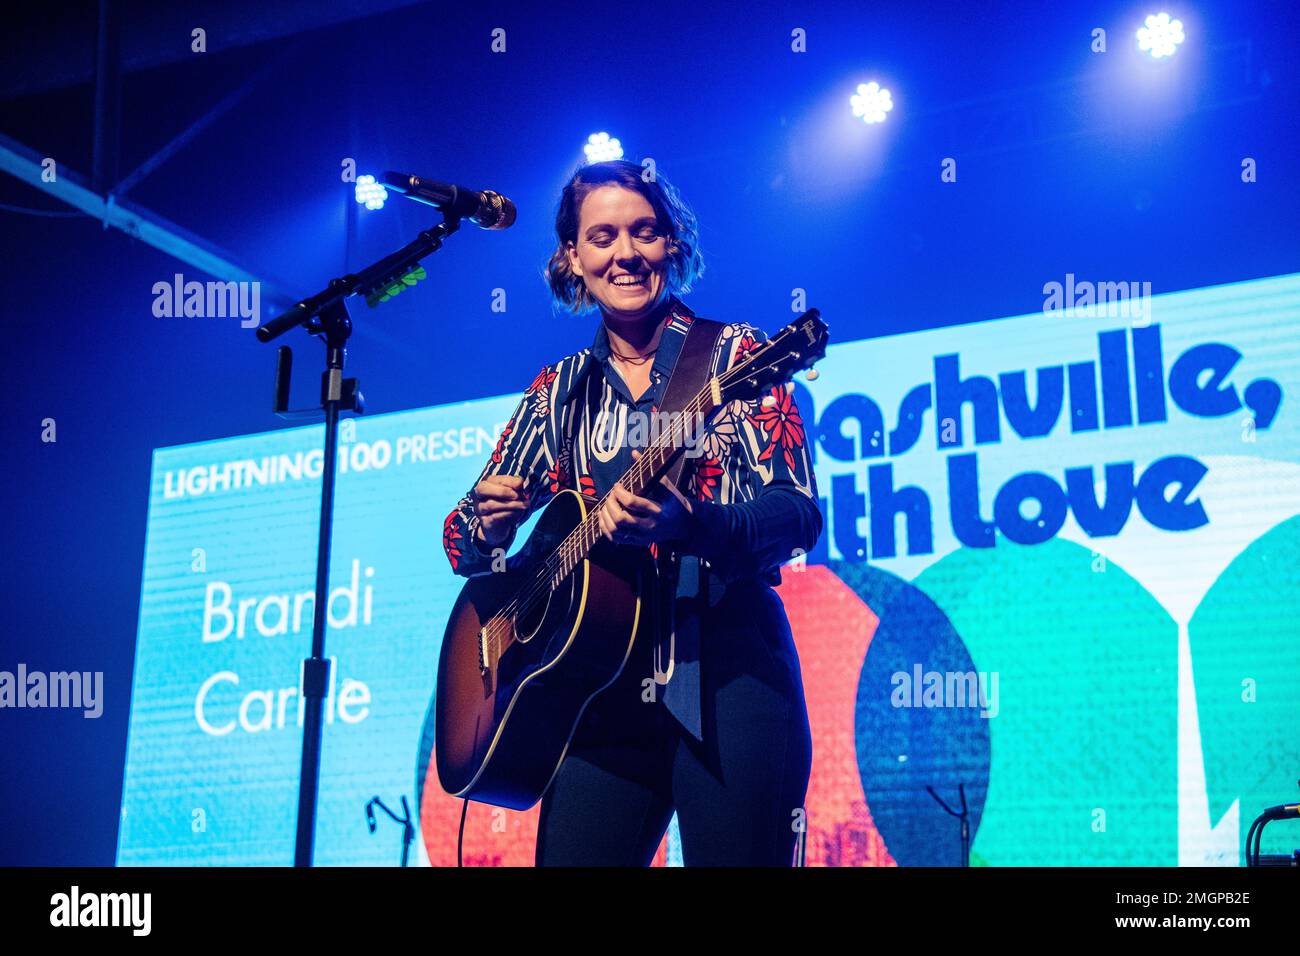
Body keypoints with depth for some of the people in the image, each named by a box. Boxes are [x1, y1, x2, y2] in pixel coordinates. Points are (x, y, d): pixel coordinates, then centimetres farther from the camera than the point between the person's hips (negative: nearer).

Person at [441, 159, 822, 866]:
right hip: (602, 690, 3)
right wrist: (487, 521, -10)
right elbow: (464, 543, 15)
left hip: (728, 677, -3)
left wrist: (688, 526, -28)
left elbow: (799, 514, -9)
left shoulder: (732, 355, 2)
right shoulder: (559, 390, 13)